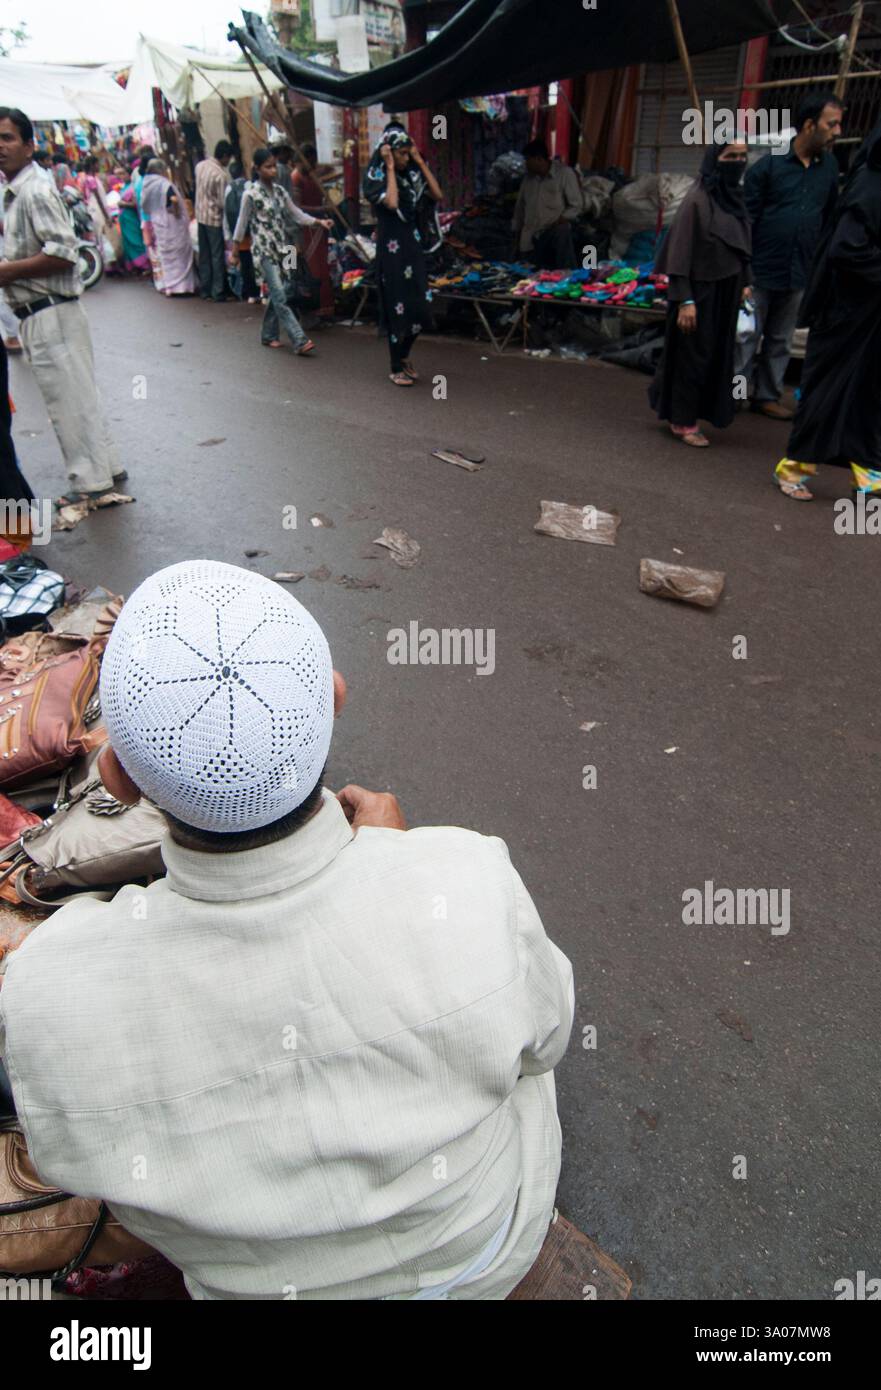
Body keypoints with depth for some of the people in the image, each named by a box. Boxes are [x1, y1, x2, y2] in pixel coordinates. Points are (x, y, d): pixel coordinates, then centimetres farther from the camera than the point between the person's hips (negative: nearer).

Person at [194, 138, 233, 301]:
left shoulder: (200, 165, 3)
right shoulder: (220, 175, -19)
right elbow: (222, 203, -17)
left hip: (200, 215, 7)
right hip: (214, 218, -7)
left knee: (204, 254, 12)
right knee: (217, 256, -1)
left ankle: (205, 289, 17)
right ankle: (218, 292, 0)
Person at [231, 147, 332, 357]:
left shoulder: (279, 190, 10)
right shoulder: (251, 194, -7)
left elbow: (295, 213, 9)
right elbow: (242, 223, -4)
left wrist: (318, 222, -5)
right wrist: (235, 251, -2)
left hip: (281, 248, 7)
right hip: (263, 250, -7)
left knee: (276, 294, 10)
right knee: (280, 296, -12)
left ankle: (268, 335, 24)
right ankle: (300, 341, -20)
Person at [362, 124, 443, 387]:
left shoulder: (412, 174, 11)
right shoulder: (376, 176, -6)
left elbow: (437, 196, 0)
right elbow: (391, 203, -24)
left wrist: (420, 163, 1)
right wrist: (390, 167, -15)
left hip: (414, 248, 6)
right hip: (391, 250, -6)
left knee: (421, 306, 5)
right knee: (398, 308, -3)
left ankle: (404, 355, 27)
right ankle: (396, 368, 8)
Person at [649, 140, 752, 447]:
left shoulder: (734, 197, 7)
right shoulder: (697, 199, -14)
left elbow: (741, 246, 15)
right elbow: (680, 251, -17)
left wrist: (744, 283, 10)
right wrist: (684, 299, -21)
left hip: (726, 291, 8)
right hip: (700, 291, -8)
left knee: (717, 355, 14)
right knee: (693, 355, 1)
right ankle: (683, 421, 13)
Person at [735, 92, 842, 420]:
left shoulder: (830, 166, 9)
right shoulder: (769, 165, -6)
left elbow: (830, 218, 15)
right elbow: (746, 218, -6)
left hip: (799, 274, 5)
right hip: (761, 270, -5)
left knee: (781, 340, 11)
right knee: (746, 337, -1)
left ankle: (768, 395, 21)